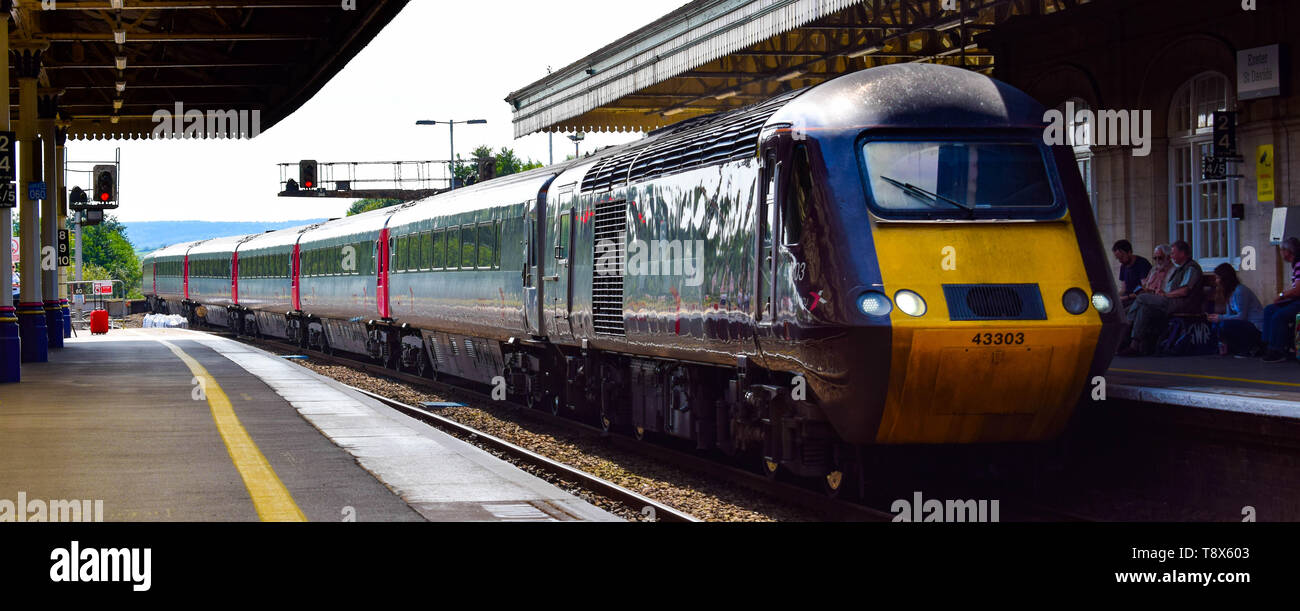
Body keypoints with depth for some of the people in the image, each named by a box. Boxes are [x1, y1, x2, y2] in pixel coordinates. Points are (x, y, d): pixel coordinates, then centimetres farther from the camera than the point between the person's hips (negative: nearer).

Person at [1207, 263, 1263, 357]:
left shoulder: (1240, 291, -18)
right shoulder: (1229, 292, 13)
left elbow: (1242, 316, -21)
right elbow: (1230, 314, 13)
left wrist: (1220, 318, -18)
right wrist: (1216, 318, -5)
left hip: (1257, 328, -10)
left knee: (1225, 325, -28)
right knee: (1215, 325, 4)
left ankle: (1246, 351, -12)